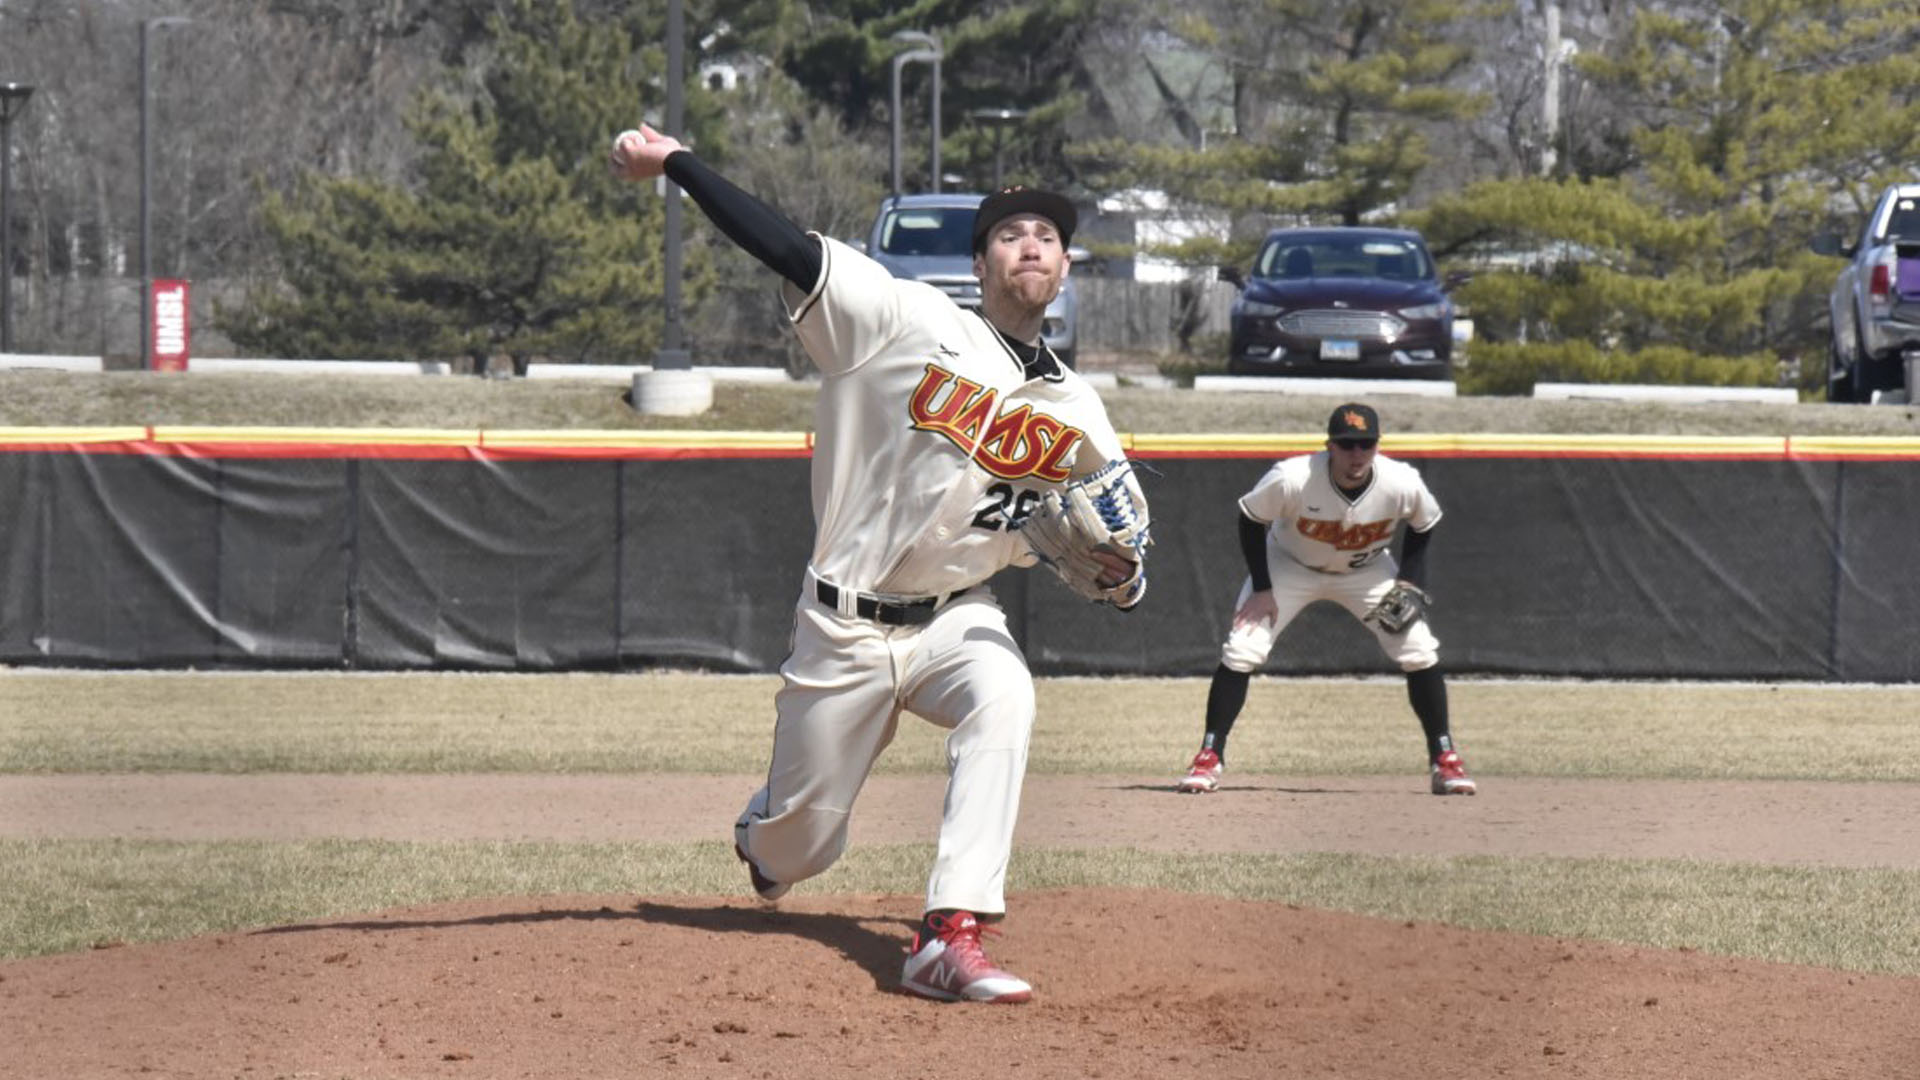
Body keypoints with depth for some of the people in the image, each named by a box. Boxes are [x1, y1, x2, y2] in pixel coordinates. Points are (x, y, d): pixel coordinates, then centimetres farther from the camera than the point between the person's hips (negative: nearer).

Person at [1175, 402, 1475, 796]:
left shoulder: (1403, 485, -29)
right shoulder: (1291, 479, -35)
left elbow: (1424, 525, -5)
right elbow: (1251, 519, -16)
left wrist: (1409, 581, -16)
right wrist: (1262, 588, -17)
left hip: (1367, 571, 1)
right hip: (1290, 566, -1)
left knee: (1420, 653, -10)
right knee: (1241, 654, -15)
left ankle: (1443, 759, 4)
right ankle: (1210, 757, -2)